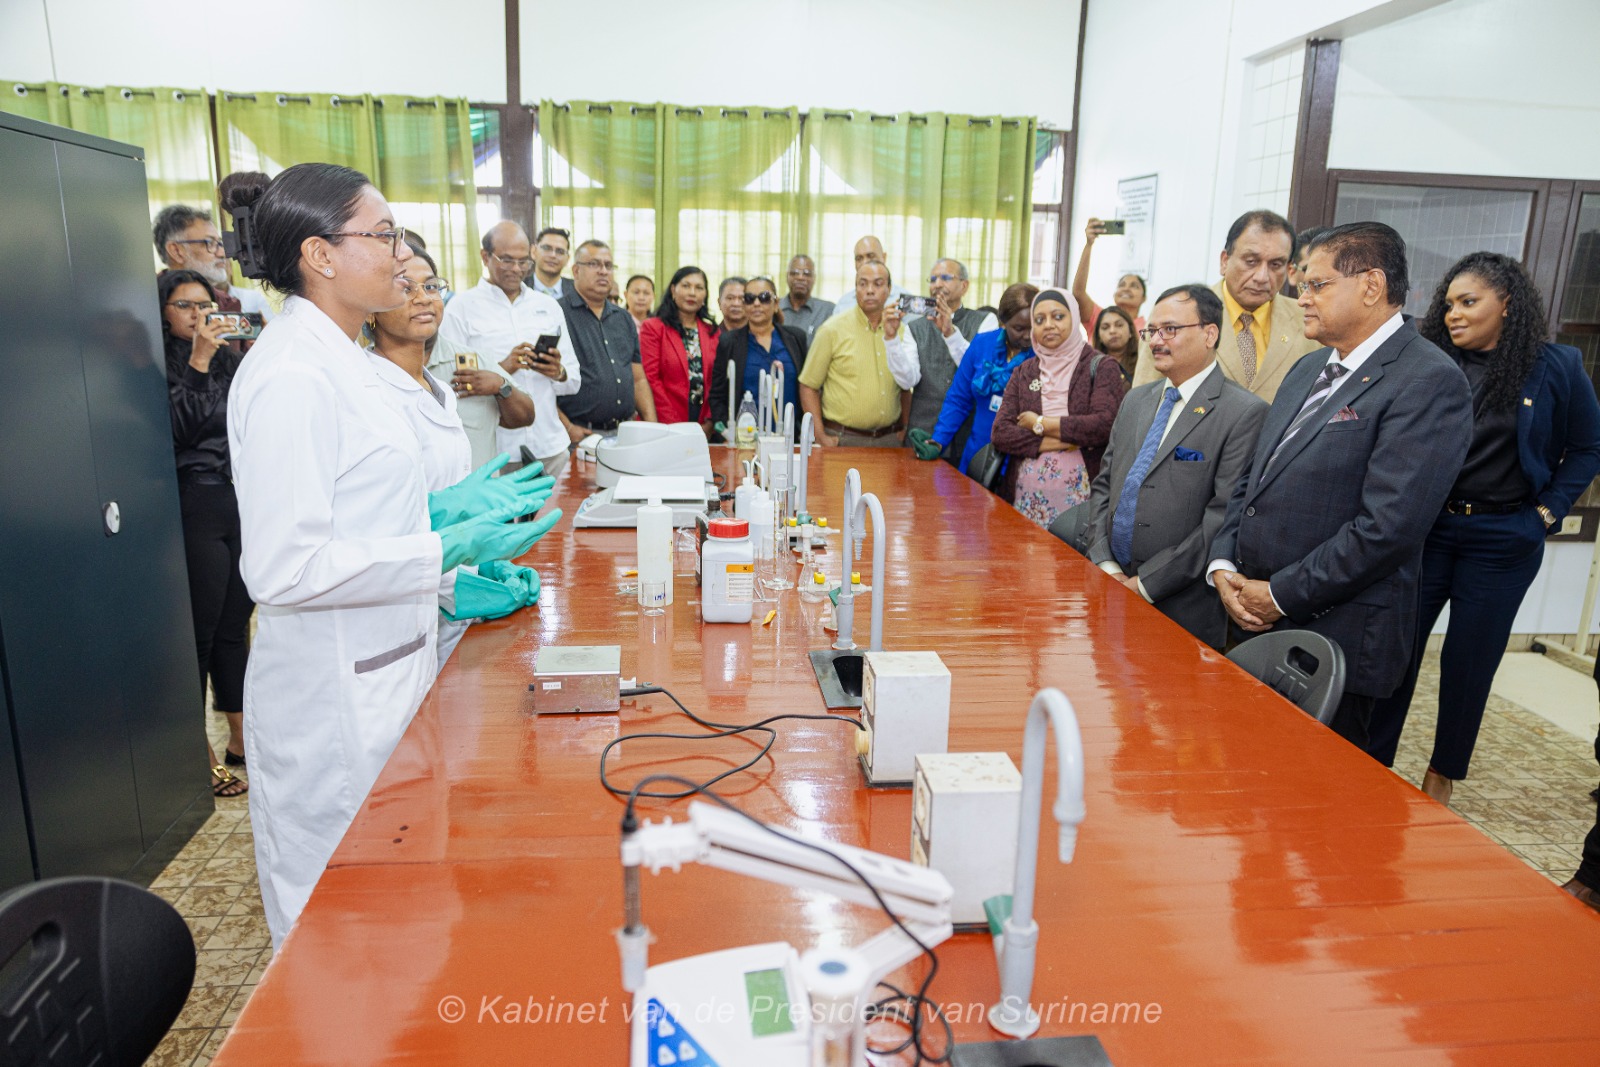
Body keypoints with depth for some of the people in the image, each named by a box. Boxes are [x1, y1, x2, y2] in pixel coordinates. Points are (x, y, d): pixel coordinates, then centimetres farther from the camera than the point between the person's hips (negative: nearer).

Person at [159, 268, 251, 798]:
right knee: (201, 633, 1)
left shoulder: (229, 358, 13)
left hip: (245, 505, 6)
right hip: (197, 510, -6)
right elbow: (177, 430, -17)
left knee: (235, 626, 14)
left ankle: (242, 739, 25)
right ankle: (201, 754, 12)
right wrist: (198, 365, -18)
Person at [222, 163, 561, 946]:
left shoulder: (336, 360, 11)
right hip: (335, 699, -9)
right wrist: (447, 550, -23)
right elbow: (283, 567, -25)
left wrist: (441, 506, 5)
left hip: (381, 671, 10)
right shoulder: (291, 377, -21)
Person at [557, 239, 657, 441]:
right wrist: (567, 428, -16)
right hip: (580, 435, -5)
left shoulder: (624, 319, 18)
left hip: (626, 432, 5)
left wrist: (653, 429, 5)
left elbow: (639, 379, 17)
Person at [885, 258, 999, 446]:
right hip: (923, 432, 1)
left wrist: (951, 333, -20)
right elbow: (907, 380, -3)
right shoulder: (914, 328, 12)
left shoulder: (985, 321, 7)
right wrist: (891, 337, -15)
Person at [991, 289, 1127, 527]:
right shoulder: (1023, 373, 11)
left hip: (1079, 495, -3)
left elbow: (1107, 425, -13)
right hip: (1027, 496, 3)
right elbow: (1000, 434, 0)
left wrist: (1040, 424, -7)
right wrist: (1069, 440, -9)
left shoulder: (1099, 367, 2)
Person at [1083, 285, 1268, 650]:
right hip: (1108, 589, 6)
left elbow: (1226, 517, -15)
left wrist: (1146, 584, -14)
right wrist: (1105, 565, -1)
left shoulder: (1245, 413, -10)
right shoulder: (1136, 401, 12)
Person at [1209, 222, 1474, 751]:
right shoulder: (1309, 369, 14)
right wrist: (1224, 565, 1)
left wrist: (1281, 596, -16)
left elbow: (1388, 525, -22)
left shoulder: (1429, 382, -14)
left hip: (1336, 638, -7)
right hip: (1258, 622, 7)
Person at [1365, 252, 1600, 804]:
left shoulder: (1555, 367, -2)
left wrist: (1547, 511, -1)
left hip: (1502, 541, 0)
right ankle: (1373, 765, 14)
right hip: (1423, 530, 1)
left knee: (1470, 660, 9)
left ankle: (1443, 773, 25)